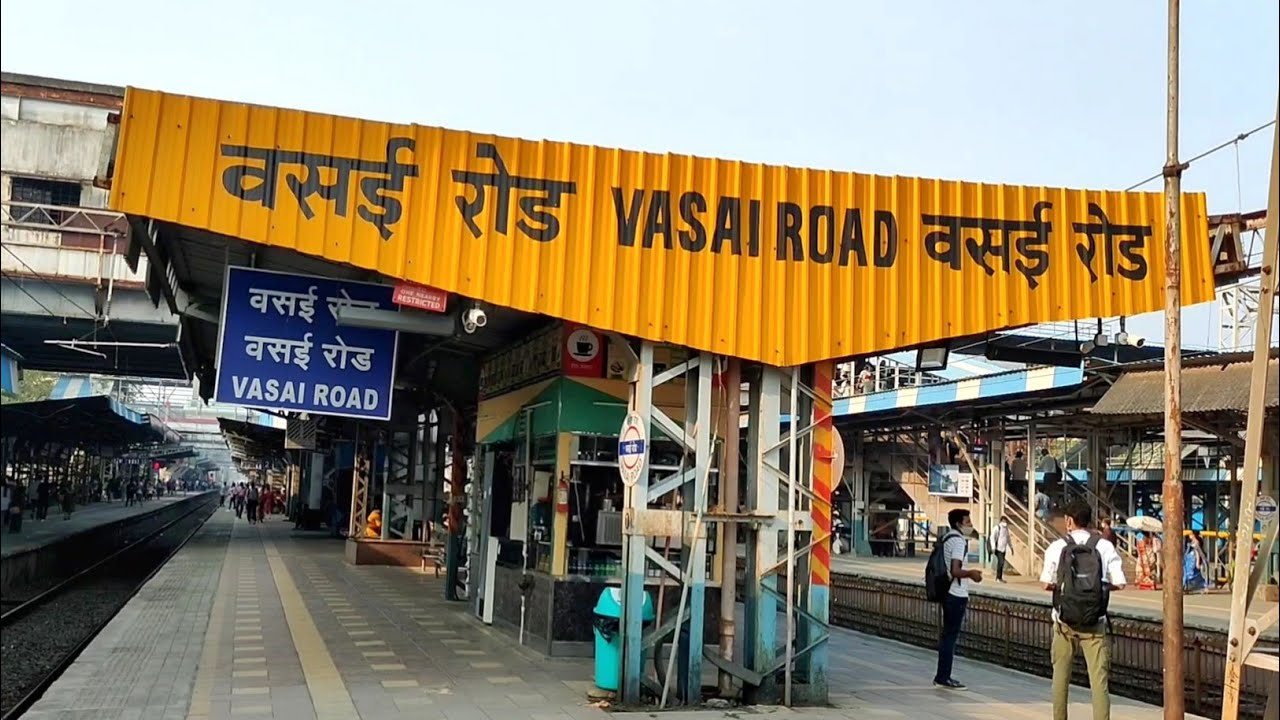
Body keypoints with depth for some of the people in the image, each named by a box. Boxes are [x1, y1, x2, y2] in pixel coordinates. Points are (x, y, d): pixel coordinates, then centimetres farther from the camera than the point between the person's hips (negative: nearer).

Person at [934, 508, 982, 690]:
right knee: (951, 636, -3)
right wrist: (971, 573, -10)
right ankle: (944, 678, 3)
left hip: (948, 593, 10)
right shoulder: (959, 541, -16)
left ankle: (942, 676, 21)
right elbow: (955, 571, -25)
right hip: (957, 595, -10)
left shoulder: (947, 538, 13)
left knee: (948, 635, 15)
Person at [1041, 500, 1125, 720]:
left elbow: (1047, 584, -5)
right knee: (1099, 676, 0)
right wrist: (1100, 585, 14)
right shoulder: (1105, 546, -2)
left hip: (1065, 620, 1)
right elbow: (1119, 583, -4)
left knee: (1061, 674, 15)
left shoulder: (1057, 547, -4)